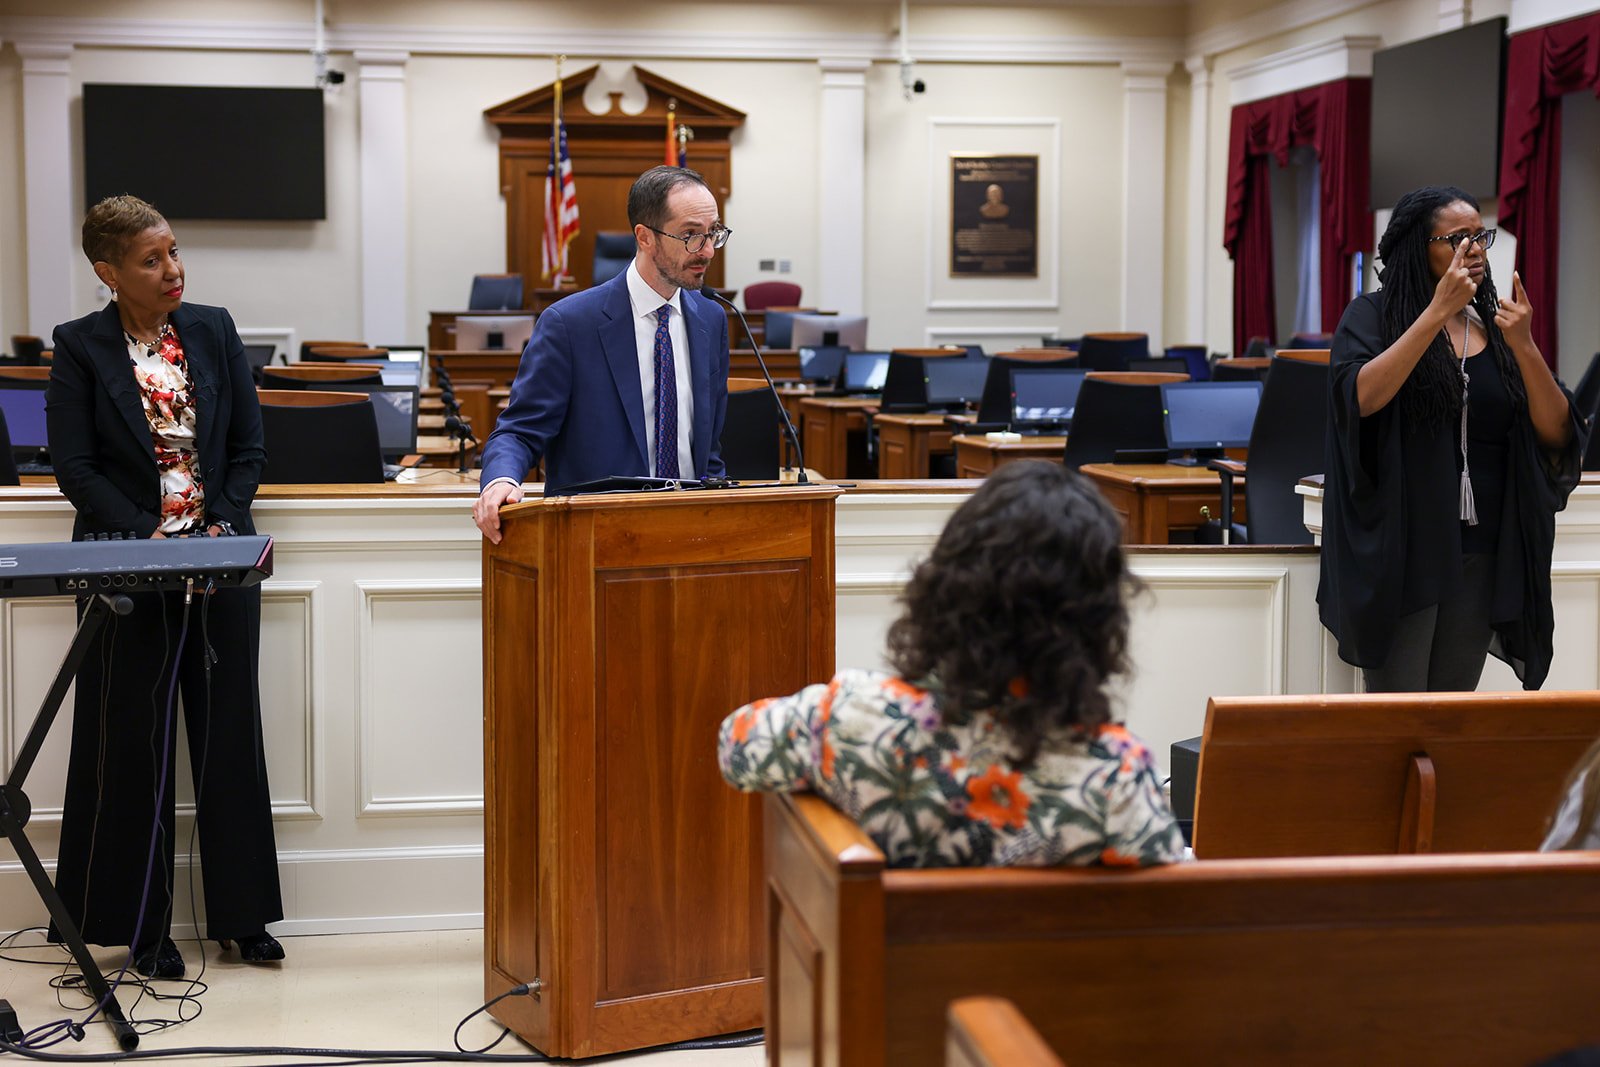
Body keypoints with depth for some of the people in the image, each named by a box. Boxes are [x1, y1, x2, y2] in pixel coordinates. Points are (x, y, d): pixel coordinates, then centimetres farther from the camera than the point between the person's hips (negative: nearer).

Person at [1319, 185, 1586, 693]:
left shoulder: (1497, 326, 10)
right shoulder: (1372, 315, -1)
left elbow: (1557, 435, 2)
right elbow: (1361, 397, -21)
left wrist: (1523, 346, -12)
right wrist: (1437, 312, -21)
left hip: (1483, 551, 4)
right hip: (1401, 549, -4)